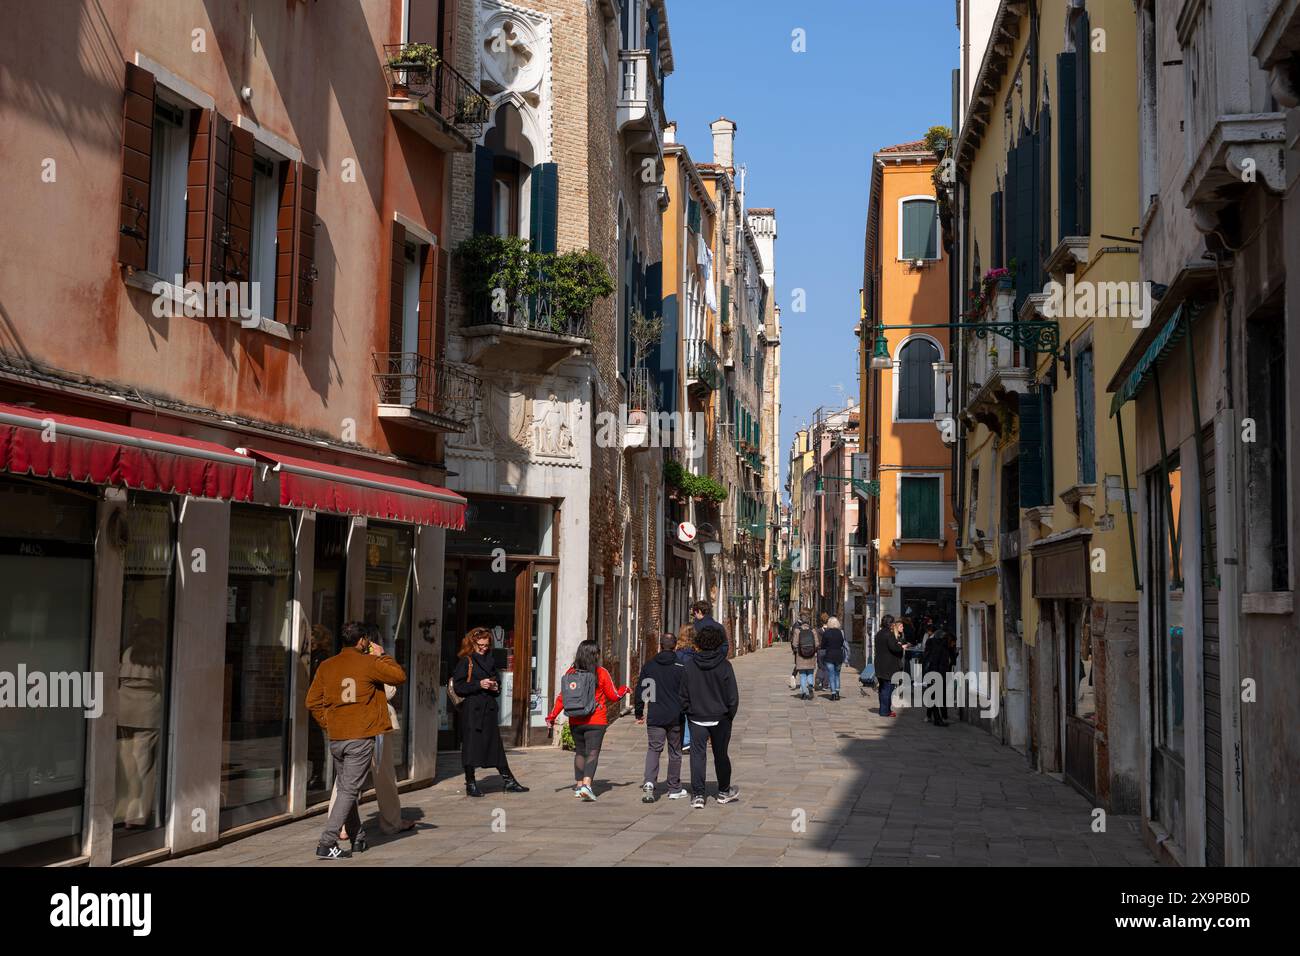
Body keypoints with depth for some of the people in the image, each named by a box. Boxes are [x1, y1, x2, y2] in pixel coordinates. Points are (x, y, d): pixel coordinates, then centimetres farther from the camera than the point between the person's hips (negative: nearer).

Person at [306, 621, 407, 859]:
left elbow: (312, 702, 7)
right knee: (349, 791, -3)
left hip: (335, 739, 5)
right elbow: (400, 676, 3)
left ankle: (358, 839, 29)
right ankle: (327, 843, -12)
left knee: (345, 789, 18)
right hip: (361, 738, -5)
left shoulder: (326, 667, 7)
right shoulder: (369, 663, -7)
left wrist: (327, 724, 15)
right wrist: (382, 656, 13)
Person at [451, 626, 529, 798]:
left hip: (489, 708, 6)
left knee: (495, 744, 8)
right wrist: (479, 684, -17)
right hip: (471, 708, -6)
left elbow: (497, 681, 26)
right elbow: (458, 687, -9)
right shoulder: (465, 661, -3)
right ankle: (470, 785, 6)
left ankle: (508, 781, 12)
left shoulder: (490, 660, 16)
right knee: (471, 744, -3)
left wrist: (496, 687, 3)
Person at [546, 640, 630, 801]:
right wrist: (625, 690, 21)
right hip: (596, 721, -4)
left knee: (580, 752, 18)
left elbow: (562, 697, 1)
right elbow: (613, 696, 2)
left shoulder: (571, 673, 1)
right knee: (592, 753, -5)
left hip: (575, 722, 4)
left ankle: (578, 785, 21)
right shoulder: (601, 673, -6)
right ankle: (586, 784, -22)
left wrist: (552, 716, 7)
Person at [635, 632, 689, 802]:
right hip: (675, 717, -1)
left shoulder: (649, 665, 2)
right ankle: (675, 789, 19)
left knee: (653, 749, 4)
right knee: (675, 753, 11)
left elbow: (640, 690, 4)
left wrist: (639, 713, 12)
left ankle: (649, 782, -19)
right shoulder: (681, 667, -5)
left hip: (654, 717, 1)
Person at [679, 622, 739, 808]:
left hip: (697, 718, 0)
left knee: (698, 755, 3)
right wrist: (730, 716, 5)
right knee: (721, 754, 14)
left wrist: (689, 713, 11)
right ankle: (724, 791, 29)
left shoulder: (691, 665, -5)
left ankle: (697, 795, -5)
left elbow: (684, 695, 0)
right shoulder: (724, 665, -11)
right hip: (720, 718, 0)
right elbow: (732, 696, -8)